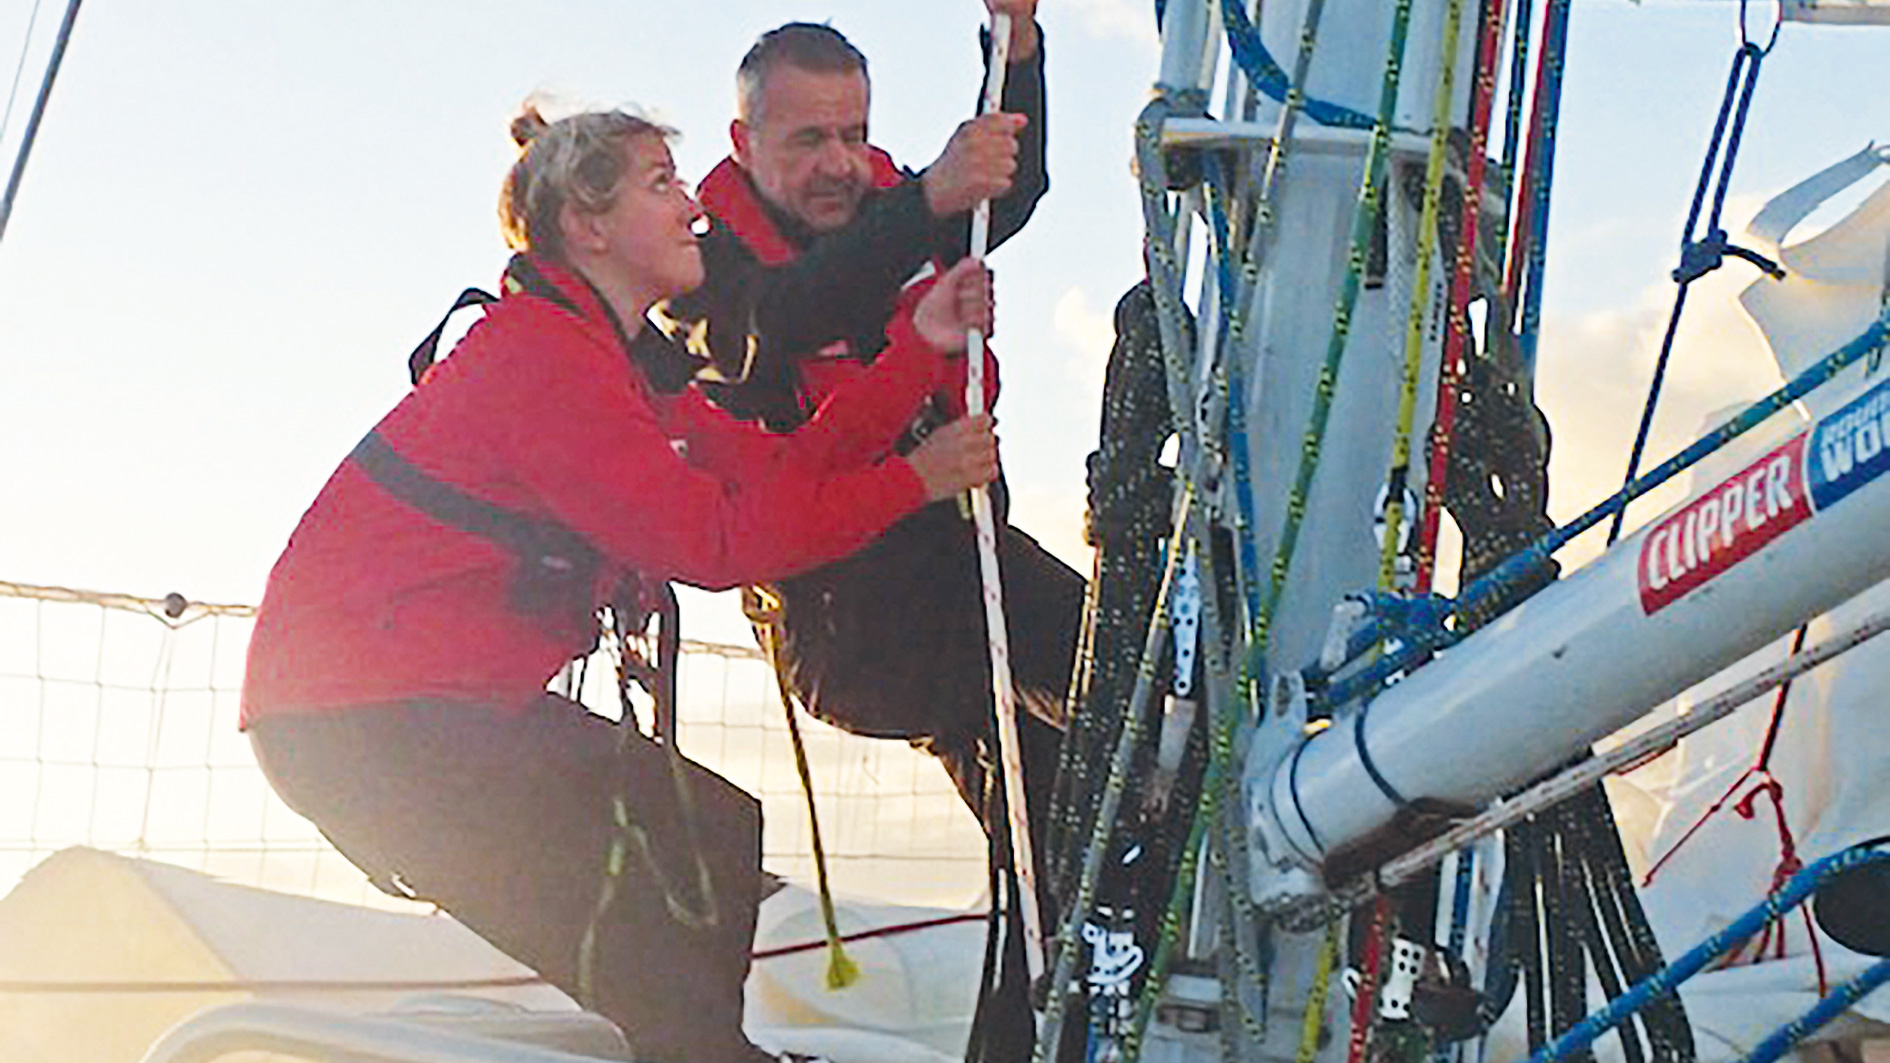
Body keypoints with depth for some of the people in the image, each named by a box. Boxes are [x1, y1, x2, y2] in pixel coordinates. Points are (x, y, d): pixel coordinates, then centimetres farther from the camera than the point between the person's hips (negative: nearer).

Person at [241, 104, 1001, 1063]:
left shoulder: (617, 363, 14)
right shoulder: (538, 354, -18)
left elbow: (779, 468, 5)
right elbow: (714, 539, -21)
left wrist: (920, 348, -1)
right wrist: (914, 483, -14)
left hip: (462, 699, 10)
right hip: (359, 720, -10)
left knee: (717, 830, 7)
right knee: (636, 942, -14)